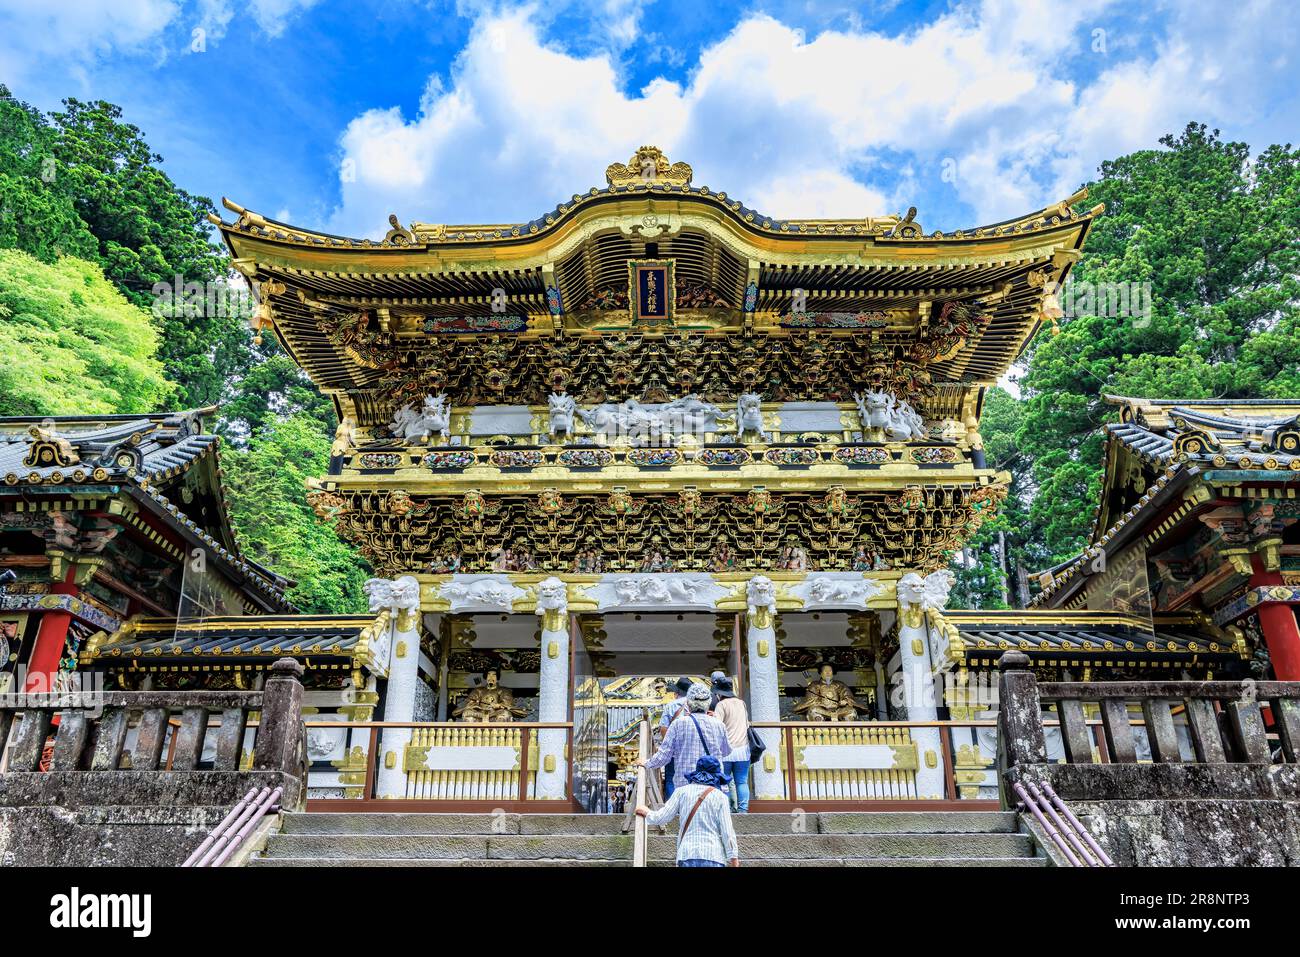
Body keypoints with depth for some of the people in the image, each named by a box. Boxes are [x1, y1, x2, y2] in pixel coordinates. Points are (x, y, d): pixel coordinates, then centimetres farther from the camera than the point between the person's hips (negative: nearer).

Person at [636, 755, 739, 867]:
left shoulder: (682, 792, 8)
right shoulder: (720, 797, 4)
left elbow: (660, 818, 8)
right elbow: (728, 833, -1)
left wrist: (646, 812, 28)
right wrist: (734, 859, 5)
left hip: (687, 855, 2)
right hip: (714, 857, -1)